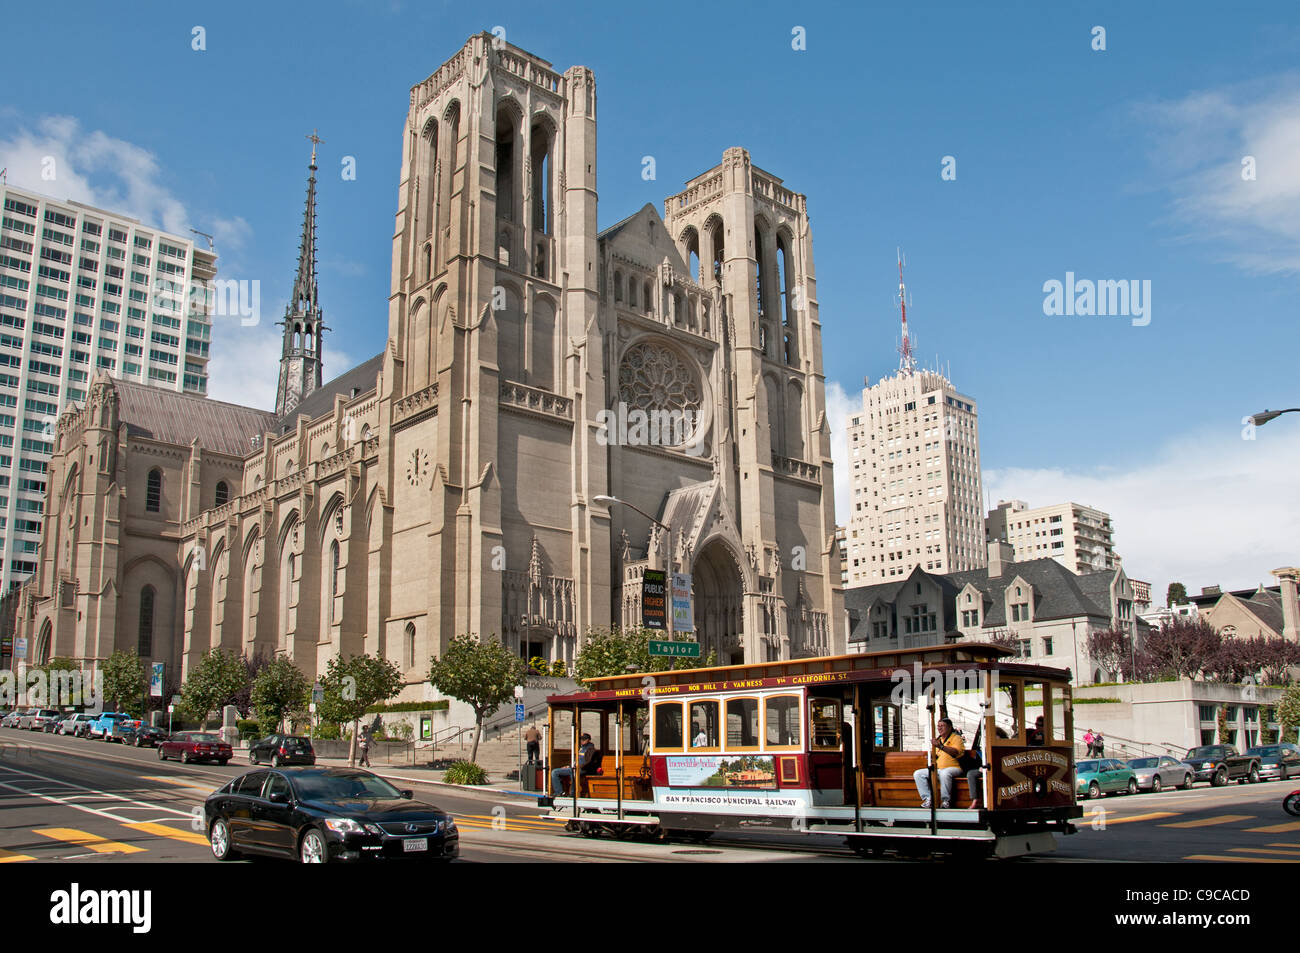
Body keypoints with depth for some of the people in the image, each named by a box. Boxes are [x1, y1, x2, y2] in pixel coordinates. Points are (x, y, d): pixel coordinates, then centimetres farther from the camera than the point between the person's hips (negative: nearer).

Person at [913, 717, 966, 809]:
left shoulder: (956, 738, 0)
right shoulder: (939, 739, 23)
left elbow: (955, 752, -21)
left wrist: (940, 746, -33)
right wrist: (933, 757, 9)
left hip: (953, 768, -7)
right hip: (937, 769, 7)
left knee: (944, 773, -41)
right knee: (917, 774, -11)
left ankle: (946, 800, -29)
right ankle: (928, 799, -18)